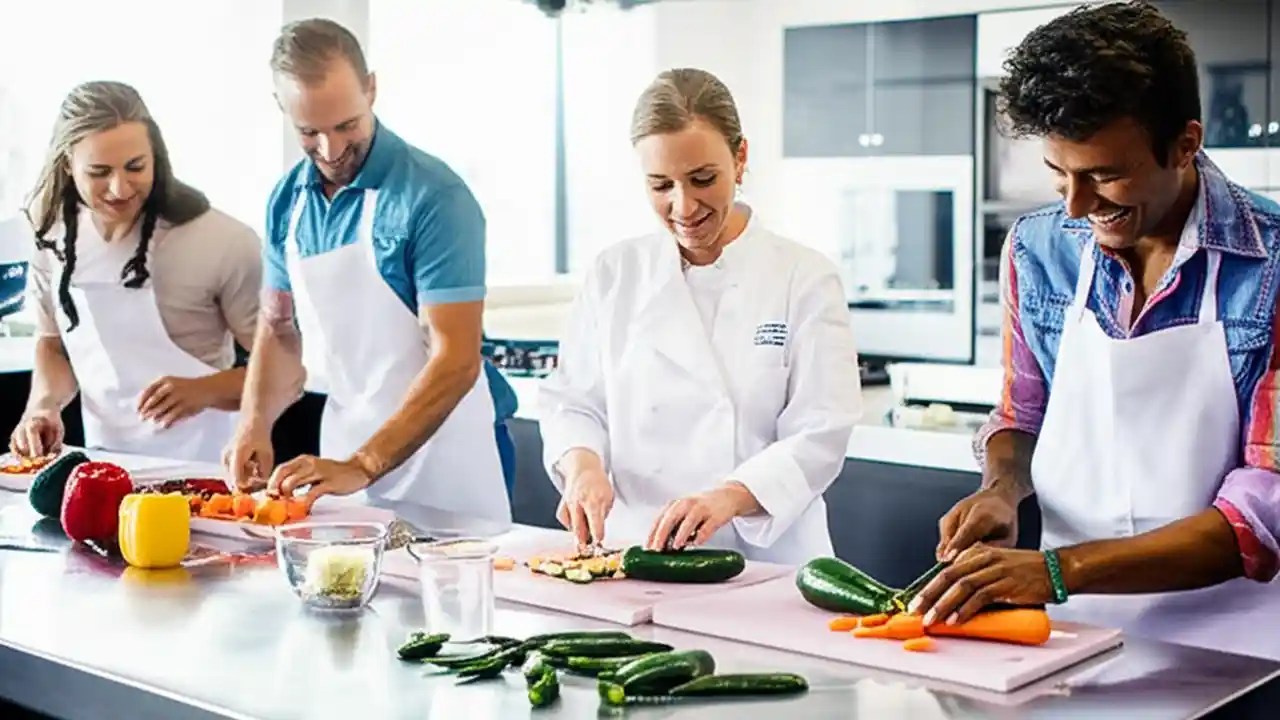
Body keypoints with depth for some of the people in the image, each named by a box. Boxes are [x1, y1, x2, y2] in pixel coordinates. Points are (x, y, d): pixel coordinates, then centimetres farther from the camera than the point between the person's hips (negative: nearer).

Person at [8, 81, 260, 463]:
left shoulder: (223, 243, -15)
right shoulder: (53, 239, 2)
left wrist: (205, 390, -23)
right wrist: (43, 405, 0)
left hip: (201, 466, -4)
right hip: (104, 463, 4)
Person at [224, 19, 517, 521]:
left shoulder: (433, 196, -18)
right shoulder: (288, 200, 1)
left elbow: (456, 361, -22)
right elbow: (280, 330, 10)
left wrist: (361, 466, -29)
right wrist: (255, 421, -8)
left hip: (442, 454, -5)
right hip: (344, 446, 5)